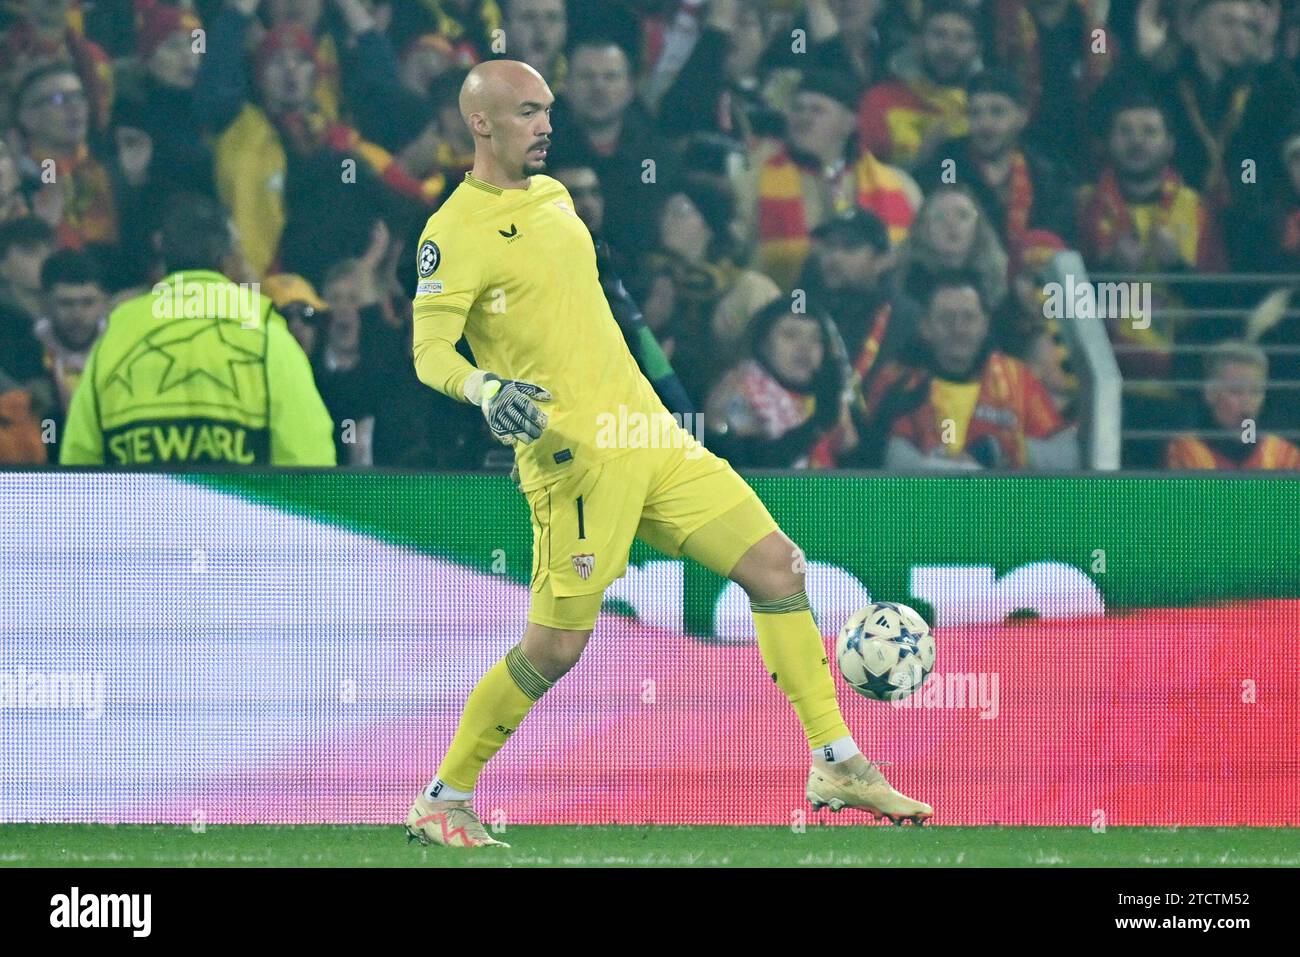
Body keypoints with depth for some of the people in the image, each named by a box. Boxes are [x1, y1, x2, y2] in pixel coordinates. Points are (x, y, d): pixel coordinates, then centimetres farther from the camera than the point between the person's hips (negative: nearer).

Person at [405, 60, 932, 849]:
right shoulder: (457, 231, -9)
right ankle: (442, 803, 11)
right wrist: (486, 389, -35)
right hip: (575, 457, -8)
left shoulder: (554, 196, 15)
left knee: (776, 565, 1)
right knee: (556, 648, -7)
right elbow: (429, 349, -15)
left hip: (649, 434, 8)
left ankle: (837, 765, 7)